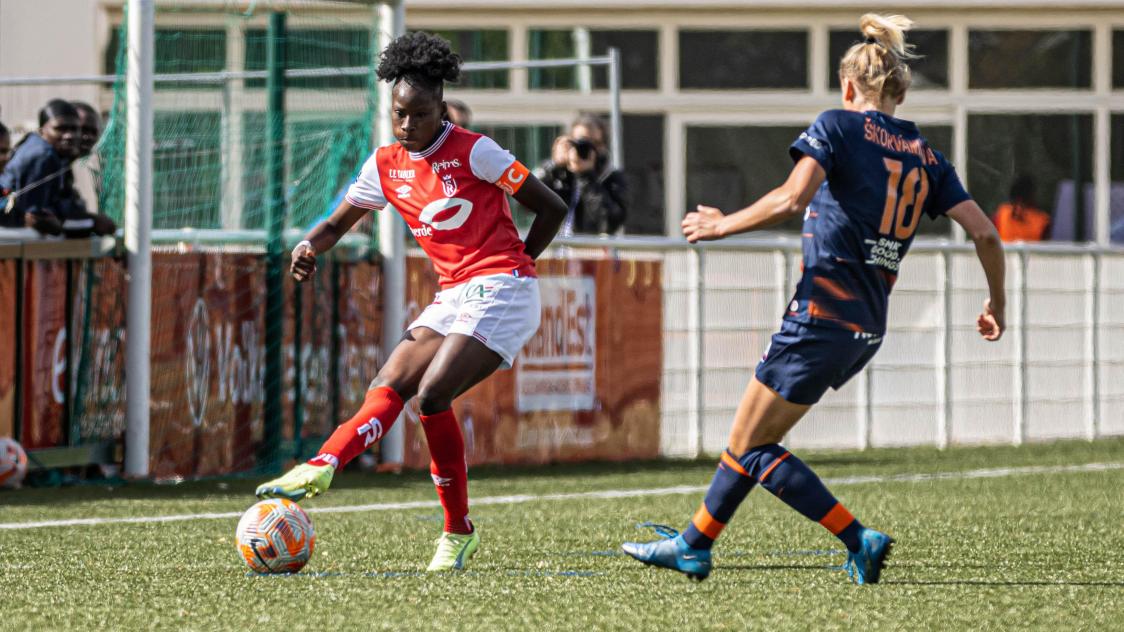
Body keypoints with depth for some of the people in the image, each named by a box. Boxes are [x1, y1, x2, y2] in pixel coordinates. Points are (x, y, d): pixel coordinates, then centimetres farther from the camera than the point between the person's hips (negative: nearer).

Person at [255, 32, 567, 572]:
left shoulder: (472, 152, -10)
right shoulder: (385, 165, 8)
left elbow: (551, 208, -6)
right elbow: (337, 224, 17)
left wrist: (511, 268, -2)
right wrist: (309, 248, -6)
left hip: (501, 292, -7)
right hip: (453, 298, 7)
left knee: (432, 393, -20)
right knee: (388, 388, -10)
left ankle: (458, 532, -11)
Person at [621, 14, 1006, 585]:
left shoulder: (839, 126, -4)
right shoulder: (925, 156, 11)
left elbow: (790, 200, -19)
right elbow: (984, 234, 4)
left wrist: (721, 225, -6)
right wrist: (996, 306, 18)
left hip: (822, 317, -7)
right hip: (869, 330, 7)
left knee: (749, 447, 0)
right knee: (753, 437, 20)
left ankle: (859, 540, -9)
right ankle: (694, 545, 28)